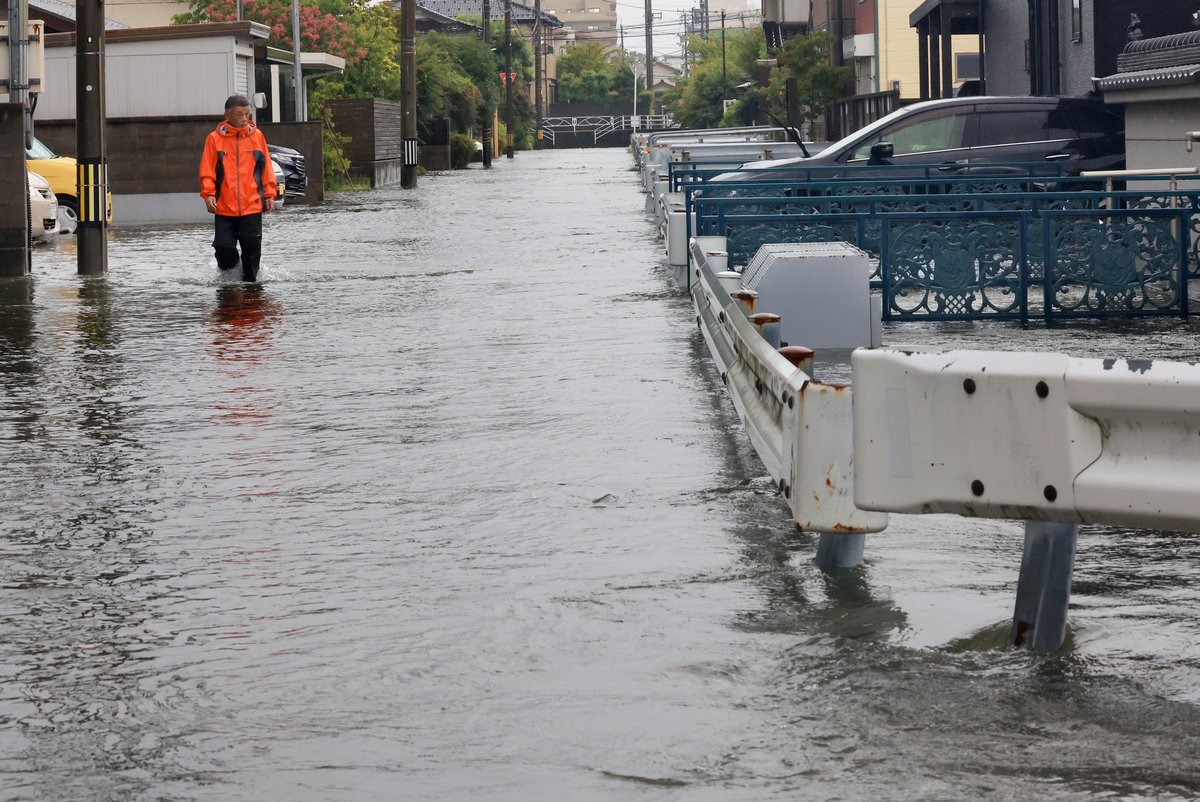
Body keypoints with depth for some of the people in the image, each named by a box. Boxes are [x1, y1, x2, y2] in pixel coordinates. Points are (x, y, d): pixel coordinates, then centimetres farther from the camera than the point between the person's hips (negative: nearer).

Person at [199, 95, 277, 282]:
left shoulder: (257, 136, 5)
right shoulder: (214, 139, 1)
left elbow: (266, 167, 9)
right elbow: (207, 169, 1)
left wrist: (269, 194, 5)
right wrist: (208, 193, -11)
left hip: (252, 205, 1)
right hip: (224, 206, -1)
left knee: (252, 247, 1)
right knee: (224, 247, -3)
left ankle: (250, 279, 17)